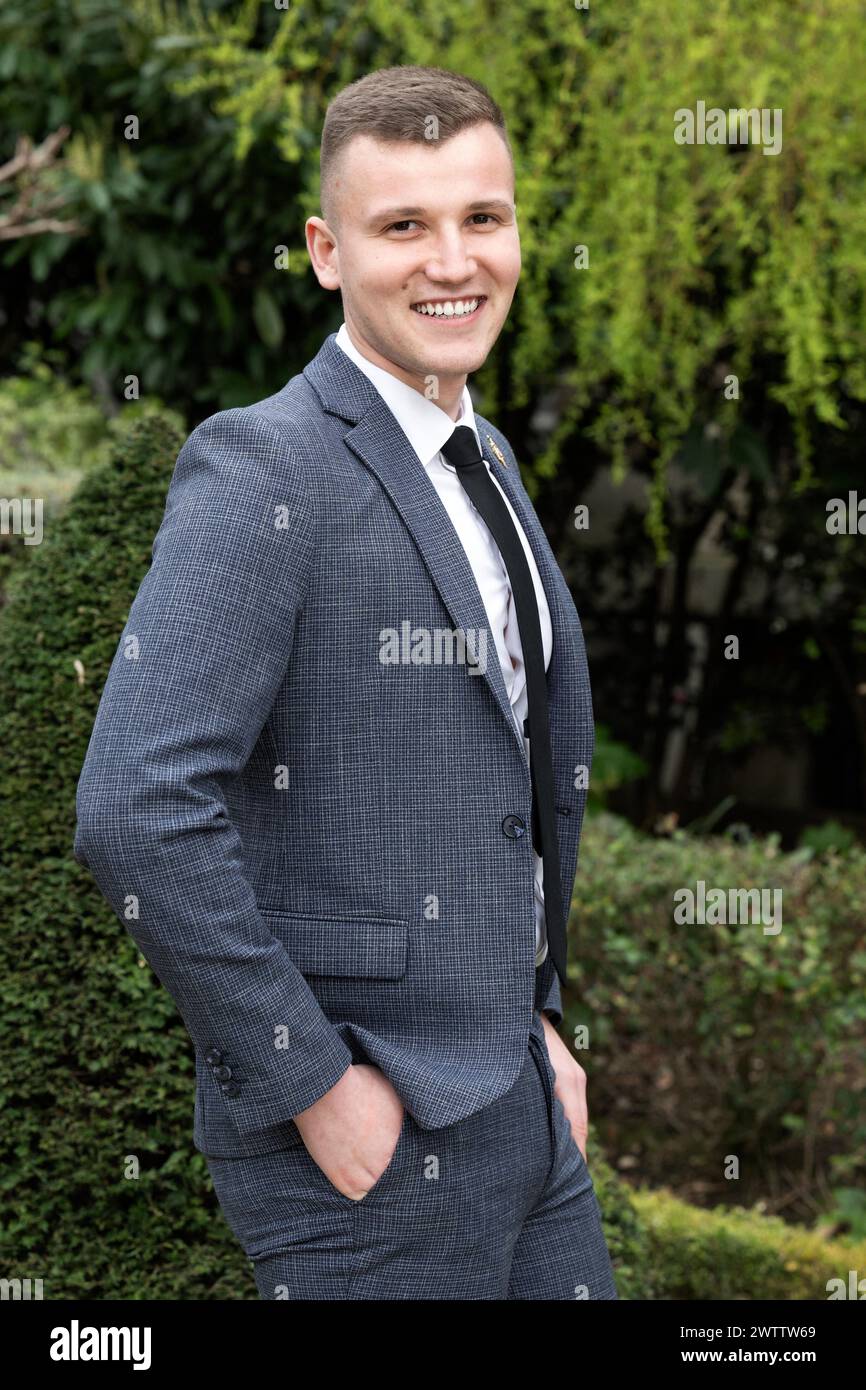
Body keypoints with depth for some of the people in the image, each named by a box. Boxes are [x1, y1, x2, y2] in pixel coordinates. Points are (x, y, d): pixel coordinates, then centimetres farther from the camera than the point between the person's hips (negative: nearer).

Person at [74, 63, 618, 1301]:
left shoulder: (483, 461, 12)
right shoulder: (264, 470, -15)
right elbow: (135, 816, -25)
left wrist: (531, 1012, 15)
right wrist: (312, 1085, -20)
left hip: (516, 1108, 8)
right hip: (362, 1139, -8)